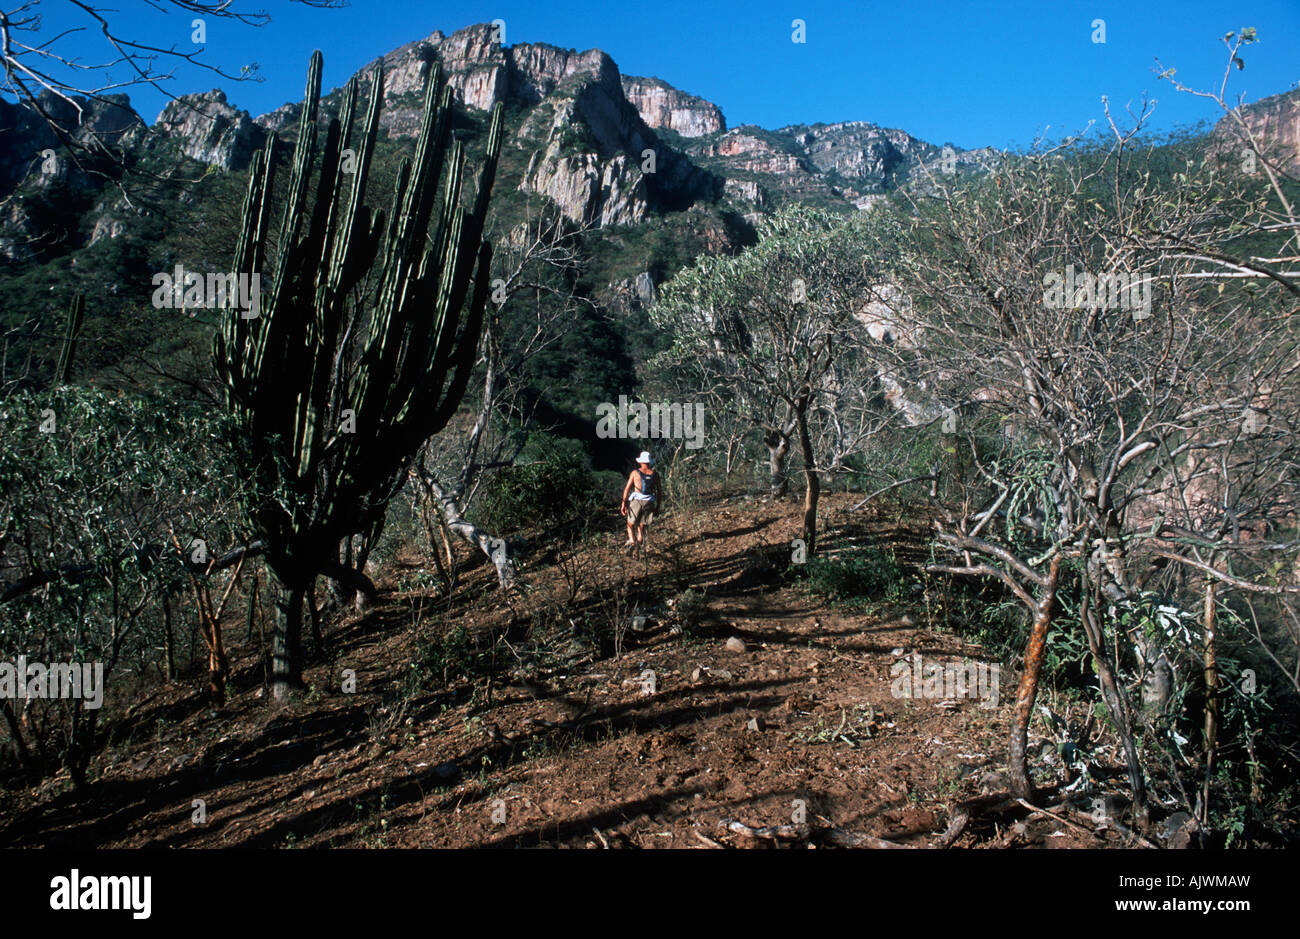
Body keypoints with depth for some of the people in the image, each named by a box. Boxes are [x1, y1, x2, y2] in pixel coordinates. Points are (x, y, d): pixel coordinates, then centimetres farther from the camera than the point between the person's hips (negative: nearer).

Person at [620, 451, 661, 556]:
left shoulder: (635, 472, 0)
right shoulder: (655, 474, 5)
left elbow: (627, 489, -4)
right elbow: (658, 491, 6)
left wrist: (624, 503, -1)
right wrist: (658, 505, 14)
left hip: (636, 500, -2)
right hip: (649, 502, 2)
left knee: (630, 524, 12)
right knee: (641, 526, 17)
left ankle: (631, 542, -8)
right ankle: (639, 545, 13)